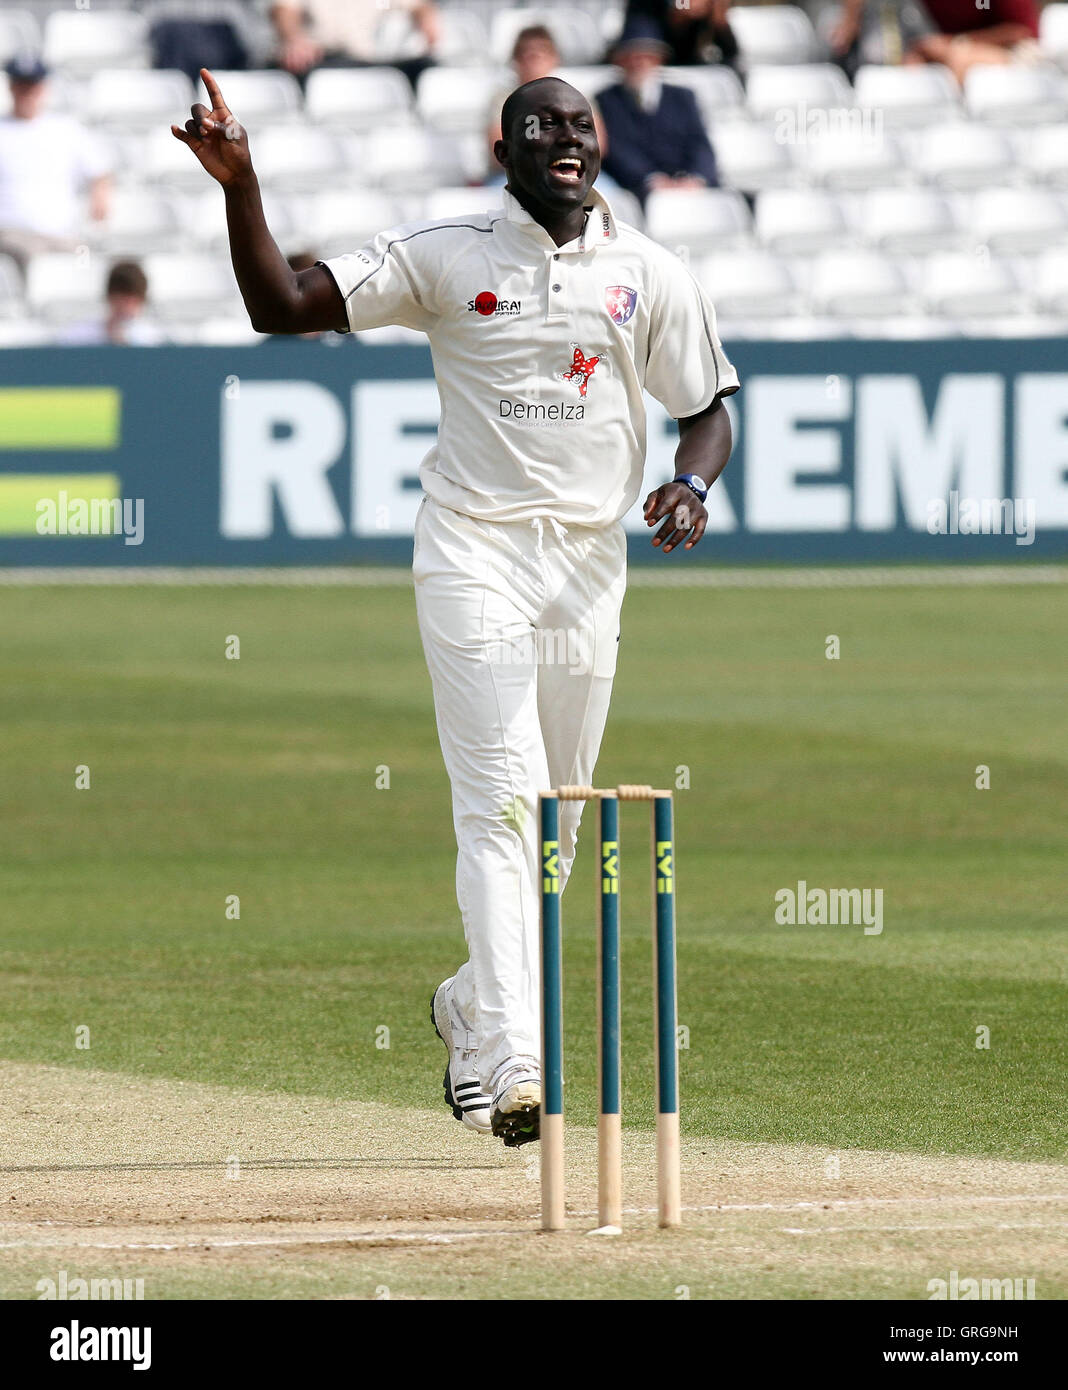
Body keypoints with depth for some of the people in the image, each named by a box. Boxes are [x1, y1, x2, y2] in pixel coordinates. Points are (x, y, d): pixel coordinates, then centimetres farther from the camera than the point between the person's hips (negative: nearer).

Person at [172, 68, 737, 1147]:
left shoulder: (651, 277, 7)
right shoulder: (444, 256, -1)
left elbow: (708, 410, 14)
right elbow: (281, 308, -5)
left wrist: (692, 483, -8)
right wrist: (240, 187, -20)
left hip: (589, 565, 4)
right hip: (474, 554, -4)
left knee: (557, 823, 10)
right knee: (503, 798, -16)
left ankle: (471, 1013, 34)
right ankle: (512, 1062, -24)